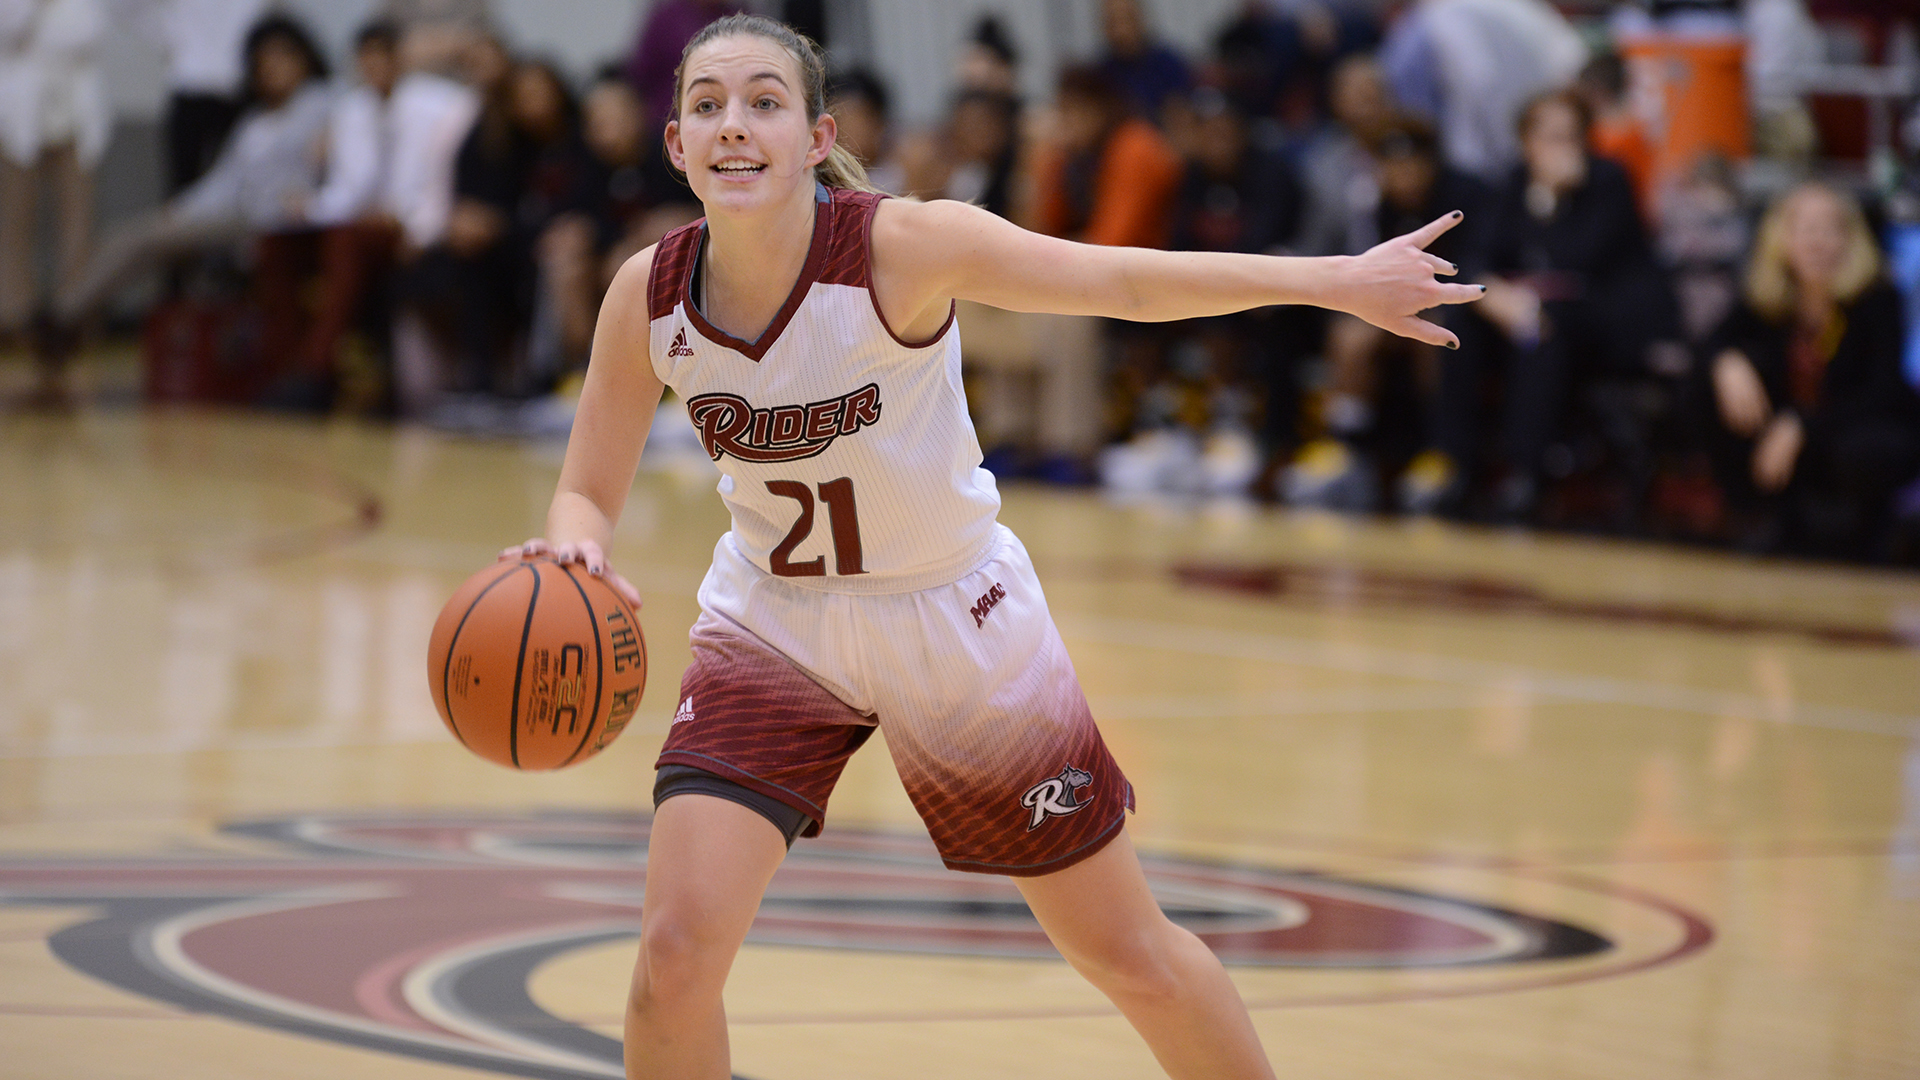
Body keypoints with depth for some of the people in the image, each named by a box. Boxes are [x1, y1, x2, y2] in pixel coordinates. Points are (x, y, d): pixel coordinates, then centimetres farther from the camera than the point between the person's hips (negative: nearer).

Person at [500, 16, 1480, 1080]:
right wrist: (573, 551, -30)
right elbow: (588, 491, -6)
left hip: (956, 621, -2)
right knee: (675, 955, -16)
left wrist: (1338, 281, -18)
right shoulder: (649, 295, -16)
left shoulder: (904, 246, -26)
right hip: (771, 624, 2)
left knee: (1134, 959, 9)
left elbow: (1128, 283, -16)